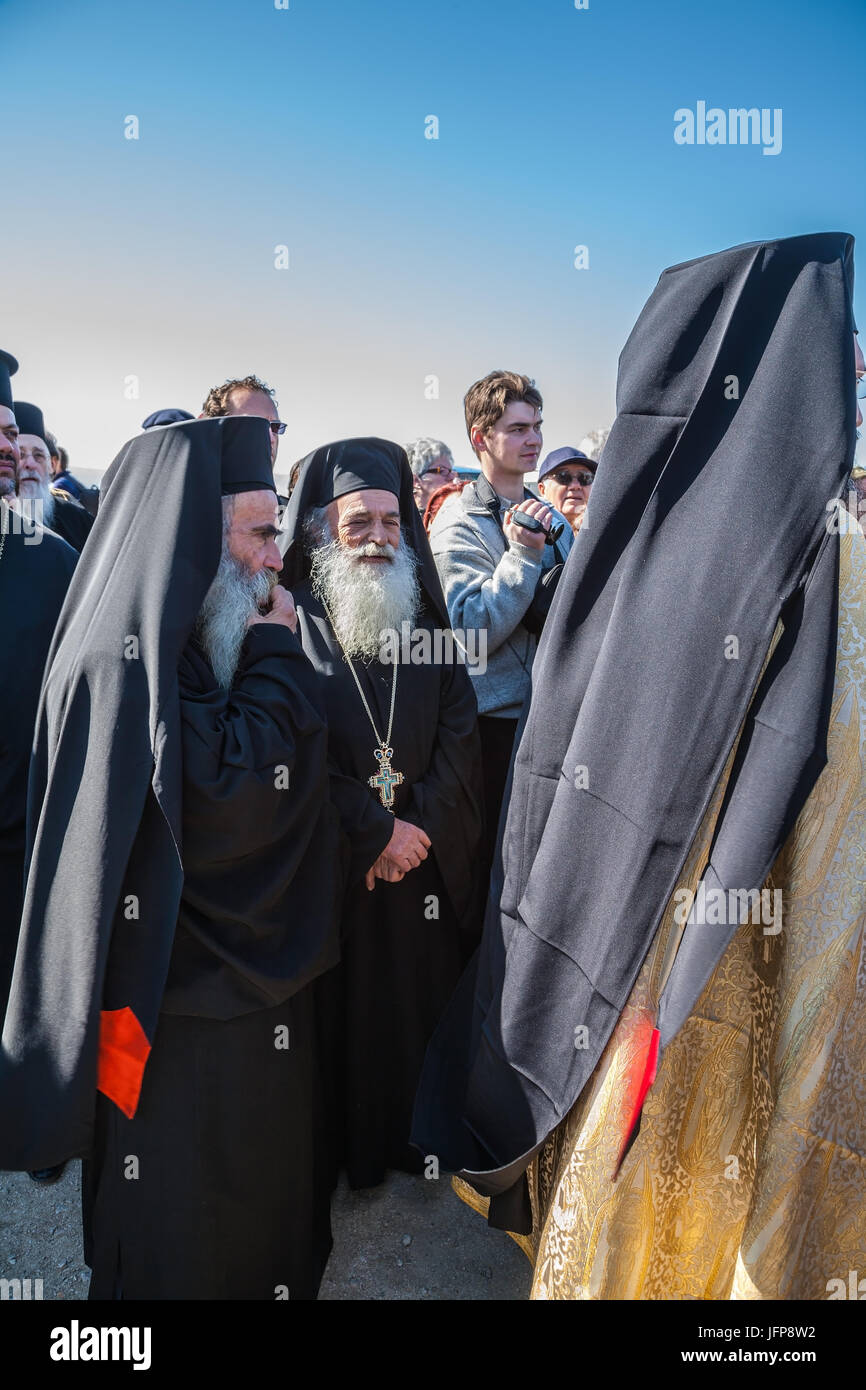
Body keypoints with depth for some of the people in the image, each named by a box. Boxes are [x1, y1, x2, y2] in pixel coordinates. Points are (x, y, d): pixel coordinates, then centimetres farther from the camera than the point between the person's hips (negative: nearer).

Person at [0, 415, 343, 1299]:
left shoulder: (209, 638, 6)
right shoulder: (125, 660, -22)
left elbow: (290, 777, 11)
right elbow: (220, 800, -29)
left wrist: (273, 657, -2)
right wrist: (279, 658, -20)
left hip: (250, 970, 9)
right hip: (181, 999, -9)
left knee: (262, 1173, 27)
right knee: (184, 1233, 14)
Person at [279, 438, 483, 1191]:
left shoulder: (426, 615, 6)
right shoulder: (291, 620, -7)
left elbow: (459, 731, 1)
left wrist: (418, 826, -11)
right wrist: (376, 832, -15)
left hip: (426, 858, 4)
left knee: (420, 999, 13)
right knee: (342, 1007, 8)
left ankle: (414, 1133, 35)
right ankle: (341, 1149, 29)